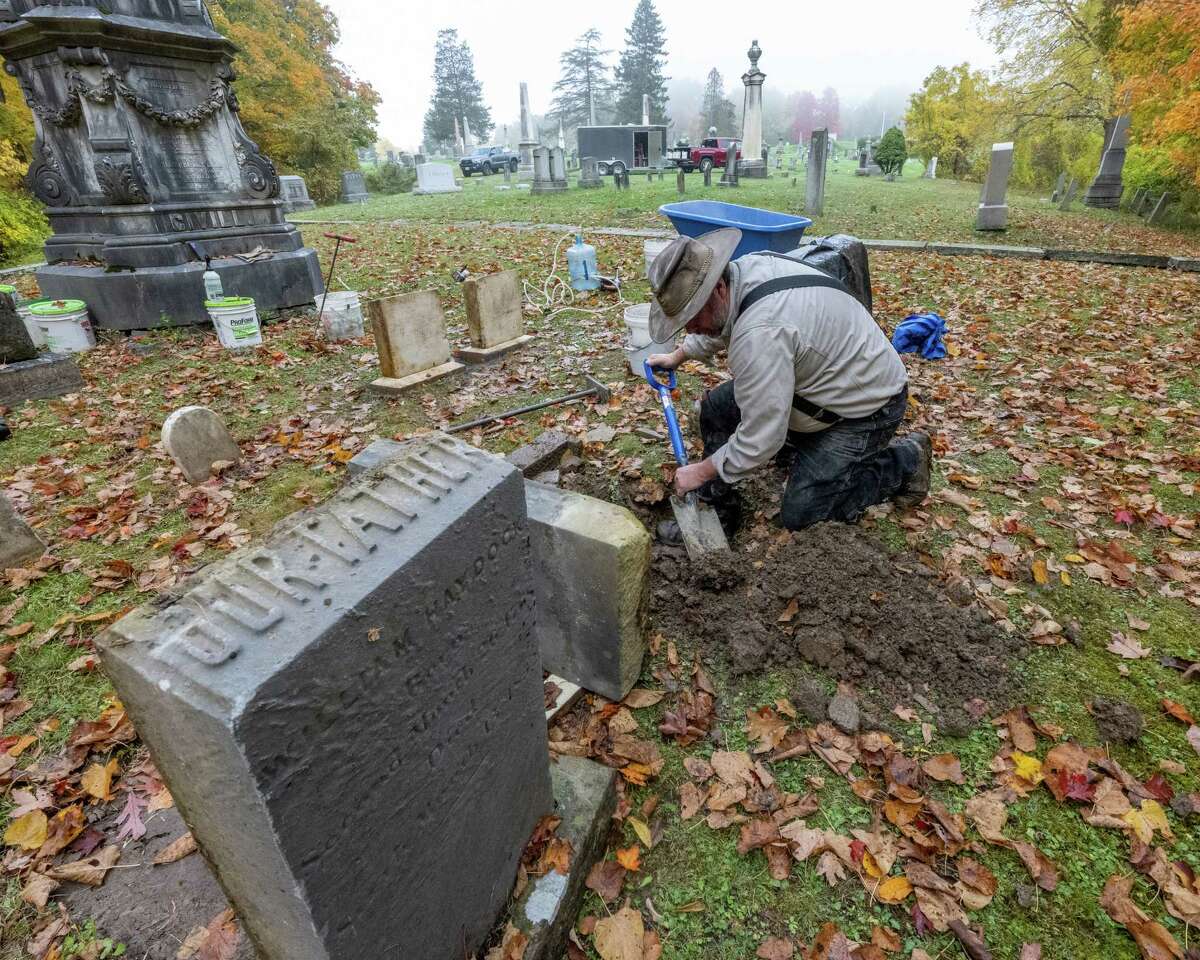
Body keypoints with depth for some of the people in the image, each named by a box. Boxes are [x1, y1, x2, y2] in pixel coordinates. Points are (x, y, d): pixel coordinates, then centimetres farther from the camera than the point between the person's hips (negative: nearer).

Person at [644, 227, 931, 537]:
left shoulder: (759, 335, -38)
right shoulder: (746, 266, -11)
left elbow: (759, 441, -31)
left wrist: (700, 472, -18)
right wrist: (678, 356, 18)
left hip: (865, 405, -9)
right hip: (829, 378, 9)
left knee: (798, 512, -5)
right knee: (717, 407, 1)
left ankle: (904, 462, 12)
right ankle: (716, 511, 11)